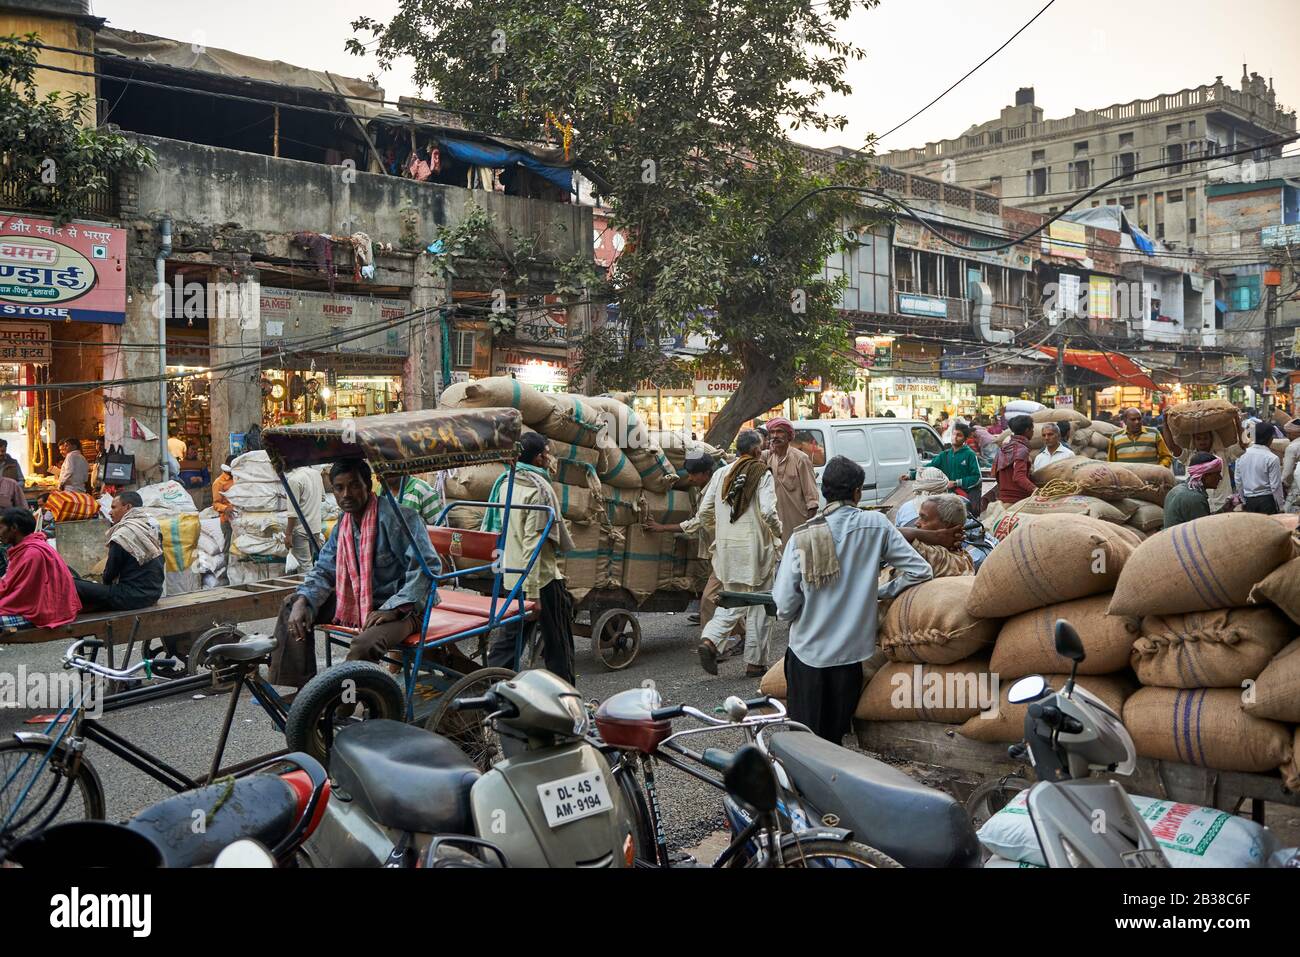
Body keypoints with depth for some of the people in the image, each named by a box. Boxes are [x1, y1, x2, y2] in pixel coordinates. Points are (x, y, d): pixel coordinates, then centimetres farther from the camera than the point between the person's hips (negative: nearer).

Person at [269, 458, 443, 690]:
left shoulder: (397, 518, -19)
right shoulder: (343, 525, 7)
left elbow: (429, 566, -25)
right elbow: (323, 570, 11)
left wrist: (392, 609, -29)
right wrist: (302, 602, -10)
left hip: (400, 608, -8)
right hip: (355, 602, 8)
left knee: (366, 643, -39)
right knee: (292, 604, 6)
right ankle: (296, 688, 3)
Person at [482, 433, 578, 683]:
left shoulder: (505, 483, 8)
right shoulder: (538, 490, -18)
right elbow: (532, 542, -24)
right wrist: (532, 593, -25)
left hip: (509, 575, 8)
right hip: (539, 577, -8)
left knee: (506, 638, 14)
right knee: (557, 643, 5)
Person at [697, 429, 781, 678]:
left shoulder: (722, 473, 7)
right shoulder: (762, 474, -8)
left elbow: (704, 512, 7)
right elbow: (768, 512, -19)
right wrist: (778, 532, -1)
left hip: (726, 546, 5)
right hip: (754, 546, -5)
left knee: (733, 601, 17)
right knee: (757, 606, 8)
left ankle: (710, 639, -6)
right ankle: (755, 663, 14)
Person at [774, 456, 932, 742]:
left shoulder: (801, 536, -12)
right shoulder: (876, 525, -9)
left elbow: (785, 605, -11)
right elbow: (920, 571, -6)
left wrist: (788, 614, 11)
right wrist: (881, 592, 7)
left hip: (807, 652, -1)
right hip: (850, 653, 1)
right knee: (833, 737, 16)